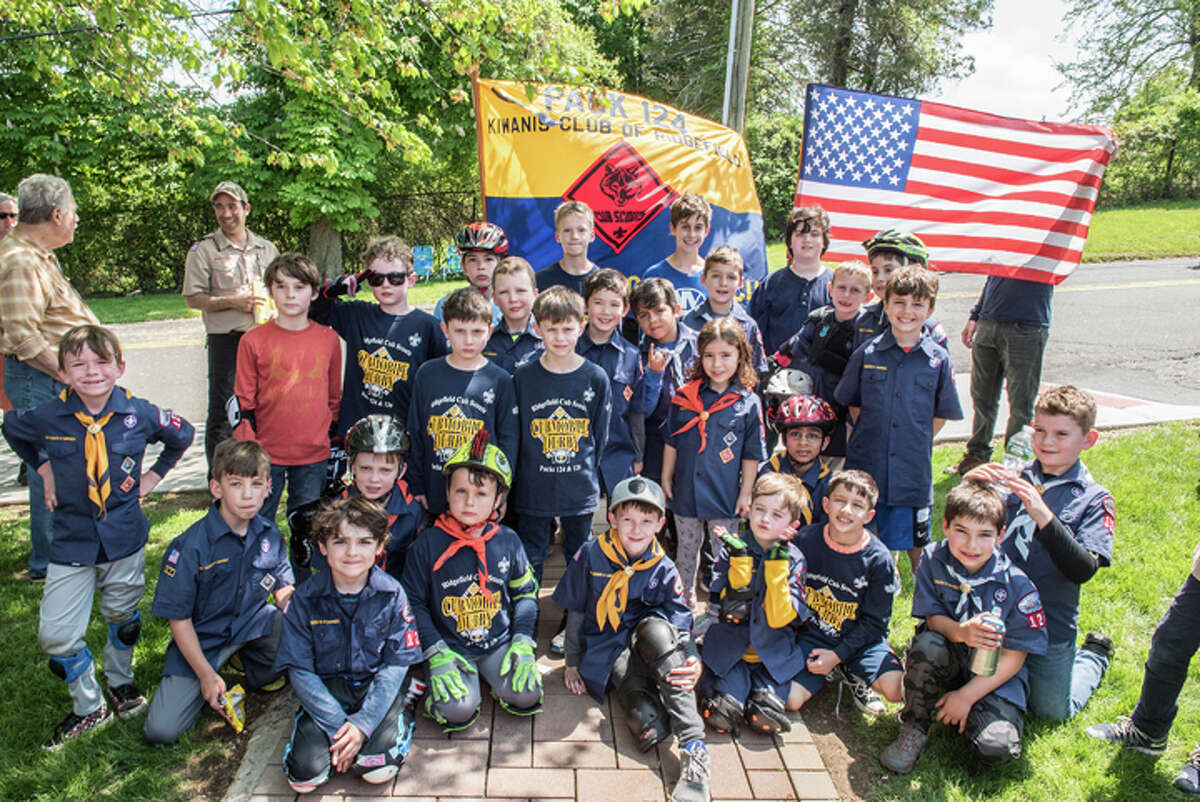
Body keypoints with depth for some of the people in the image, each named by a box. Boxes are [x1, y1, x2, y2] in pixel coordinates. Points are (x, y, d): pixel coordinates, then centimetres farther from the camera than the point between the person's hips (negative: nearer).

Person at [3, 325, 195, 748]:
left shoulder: (138, 413, -12)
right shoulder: (47, 417, -11)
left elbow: (182, 434, 8)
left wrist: (154, 475, 4)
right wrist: (44, 469, 6)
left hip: (125, 537, 0)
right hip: (71, 541, 0)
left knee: (123, 616, 18)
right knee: (55, 634, 0)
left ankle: (120, 681, 46)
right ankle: (89, 706, 23)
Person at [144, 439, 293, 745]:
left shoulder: (270, 536, -5)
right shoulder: (191, 546, -18)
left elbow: (283, 589, 7)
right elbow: (179, 617, -12)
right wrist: (206, 675, -13)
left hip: (254, 624, 3)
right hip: (203, 637, -3)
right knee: (161, 731, -16)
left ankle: (261, 668, 5)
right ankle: (211, 691, 16)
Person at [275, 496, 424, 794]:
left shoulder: (392, 594, -8)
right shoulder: (305, 599, -7)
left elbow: (396, 664, -7)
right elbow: (300, 671, -7)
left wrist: (363, 722, -18)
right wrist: (338, 725, -16)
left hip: (377, 687, -1)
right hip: (327, 689, 1)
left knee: (377, 767, -22)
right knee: (305, 772, -19)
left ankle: (402, 715, 7)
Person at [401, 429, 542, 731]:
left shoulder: (508, 541, 0)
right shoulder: (428, 544, -6)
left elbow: (526, 593, 8)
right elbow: (414, 602, -1)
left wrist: (522, 642, -4)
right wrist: (436, 652, -10)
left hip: (500, 643, 2)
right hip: (450, 646, -2)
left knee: (526, 696, -18)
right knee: (458, 710, -23)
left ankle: (493, 675, 13)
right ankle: (441, 675, 9)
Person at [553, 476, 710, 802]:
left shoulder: (663, 569, -3)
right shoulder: (591, 557, -4)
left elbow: (681, 622, -4)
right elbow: (576, 613, 5)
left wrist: (693, 661, -23)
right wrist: (572, 663, 6)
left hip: (645, 641, 2)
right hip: (606, 650, -2)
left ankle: (693, 746, -36)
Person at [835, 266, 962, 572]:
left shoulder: (938, 359, -2)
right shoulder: (867, 354, -2)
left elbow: (942, 414, 6)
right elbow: (852, 403, 8)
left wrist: (916, 443, 1)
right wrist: (868, 436, 2)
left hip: (912, 471, 0)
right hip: (865, 466, 1)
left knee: (915, 542, 13)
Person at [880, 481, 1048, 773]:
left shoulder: (1017, 584, -17)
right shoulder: (932, 560, -13)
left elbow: (1014, 656, -12)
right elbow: (932, 617, -8)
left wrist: (967, 695, -15)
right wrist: (960, 632, -33)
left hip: (995, 673, -1)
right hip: (949, 659, 1)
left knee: (996, 748, -24)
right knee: (927, 645, -34)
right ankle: (915, 728, -11)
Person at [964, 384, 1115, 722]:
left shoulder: (1094, 500, -9)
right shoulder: (1013, 478, -2)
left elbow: (1082, 570, -22)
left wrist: (1042, 515, -35)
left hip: (1050, 623, -2)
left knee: (1052, 711, 13)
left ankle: (1096, 655, 36)